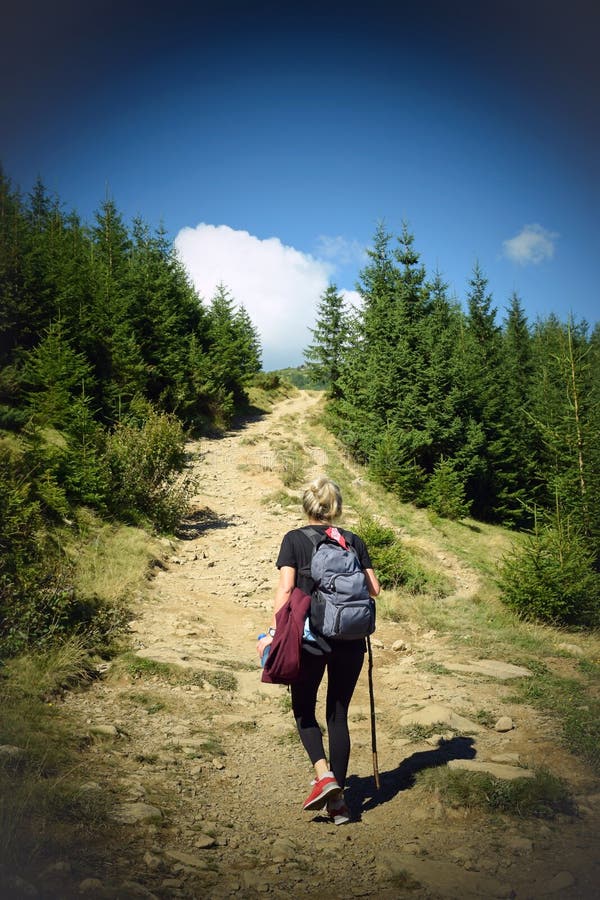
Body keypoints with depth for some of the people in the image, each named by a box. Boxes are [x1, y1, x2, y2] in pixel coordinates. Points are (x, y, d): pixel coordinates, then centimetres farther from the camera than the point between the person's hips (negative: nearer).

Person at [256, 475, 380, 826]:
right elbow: (374, 589, 4)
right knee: (339, 715, 12)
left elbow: (285, 590, -10)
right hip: (350, 640, 3)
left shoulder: (294, 540, -1)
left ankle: (324, 775, -6)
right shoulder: (354, 541, 6)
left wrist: (274, 632, -7)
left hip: (310, 637, -2)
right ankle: (338, 800, 13)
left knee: (304, 708, 15)